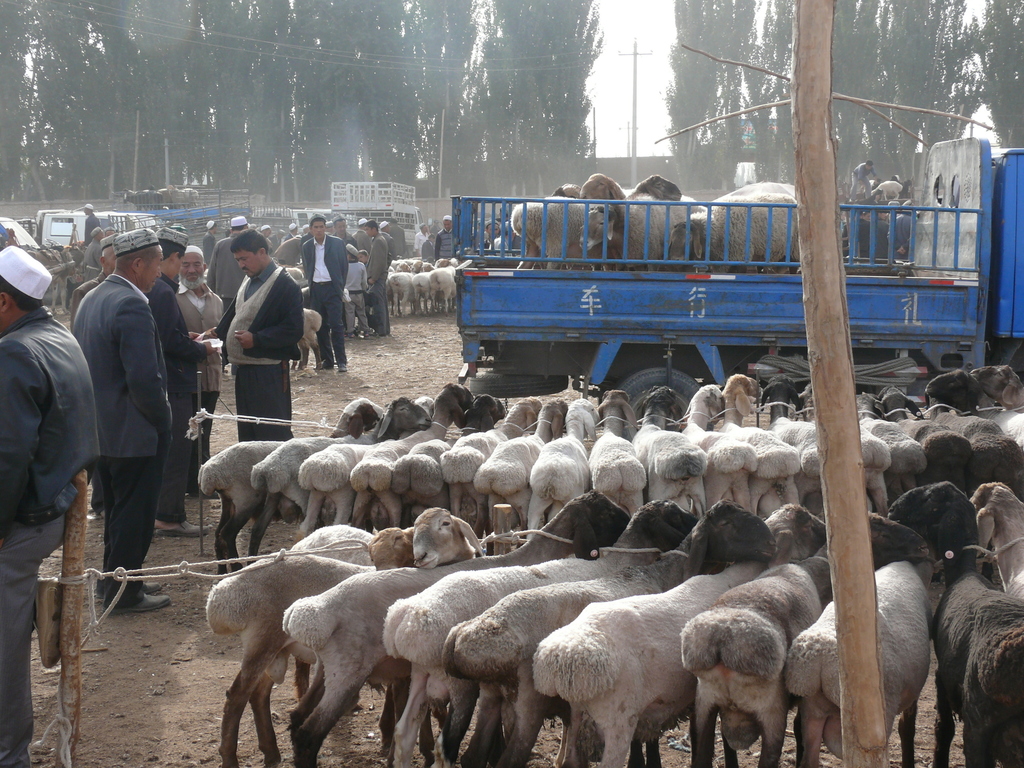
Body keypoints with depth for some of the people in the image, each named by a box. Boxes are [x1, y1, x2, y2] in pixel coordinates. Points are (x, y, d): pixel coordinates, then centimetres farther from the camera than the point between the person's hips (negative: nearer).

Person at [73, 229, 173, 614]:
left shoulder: (91, 299, 8)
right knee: (135, 514, 3)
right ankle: (124, 594, 12)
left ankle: (114, 580, 33)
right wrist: (162, 422, -12)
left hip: (100, 430, 10)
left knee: (116, 509, 21)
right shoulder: (132, 307, -23)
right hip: (134, 434, -9)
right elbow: (145, 380, -27)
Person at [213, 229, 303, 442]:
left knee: (273, 437, -5)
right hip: (245, 369, 9)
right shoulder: (248, 281, 15)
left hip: (268, 373, -9)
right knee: (247, 433, 15)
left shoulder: (284, 285, -13)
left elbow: (293, 330, -18)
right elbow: (233, 314, 24)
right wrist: (216, 333, 7)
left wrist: (256, 339, -21)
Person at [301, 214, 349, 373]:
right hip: (315, 290, 3)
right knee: (320, 327, 4)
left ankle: (341, 360, -7)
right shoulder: (306, 246, 9)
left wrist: (340, 287, 0)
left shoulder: (336, 243, 0)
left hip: (332, 288, -3)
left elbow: (344, 265, 4)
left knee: (336, 325, -9)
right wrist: (309, 283, 6)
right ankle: (327, 359, 11)